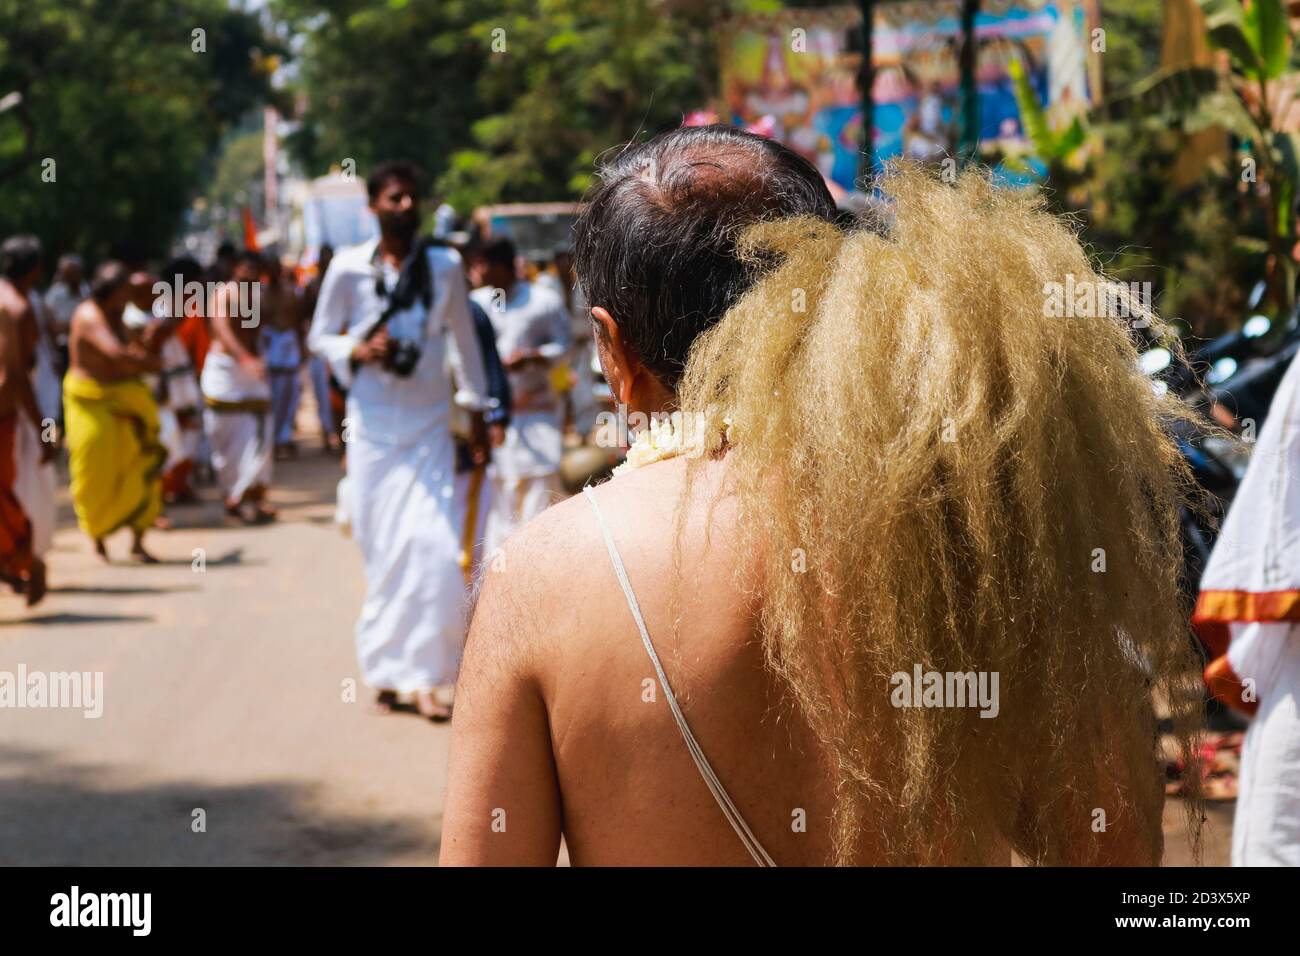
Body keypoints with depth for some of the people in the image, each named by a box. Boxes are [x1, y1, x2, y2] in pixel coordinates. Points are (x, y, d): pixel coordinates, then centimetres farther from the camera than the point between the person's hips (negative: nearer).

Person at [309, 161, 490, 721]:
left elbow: (464, 339, 13)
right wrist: (358, 351, -13)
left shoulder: (445, 266, 2)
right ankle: (385, 673, 16)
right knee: (381, 552, 2)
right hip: (372, 426, -1)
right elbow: (319, 337, 7)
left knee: (435, 547, -12)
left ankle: (424, 676, -4)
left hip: (429, 425, 1)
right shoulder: (348, 269, -2)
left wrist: (476, 409, 16)